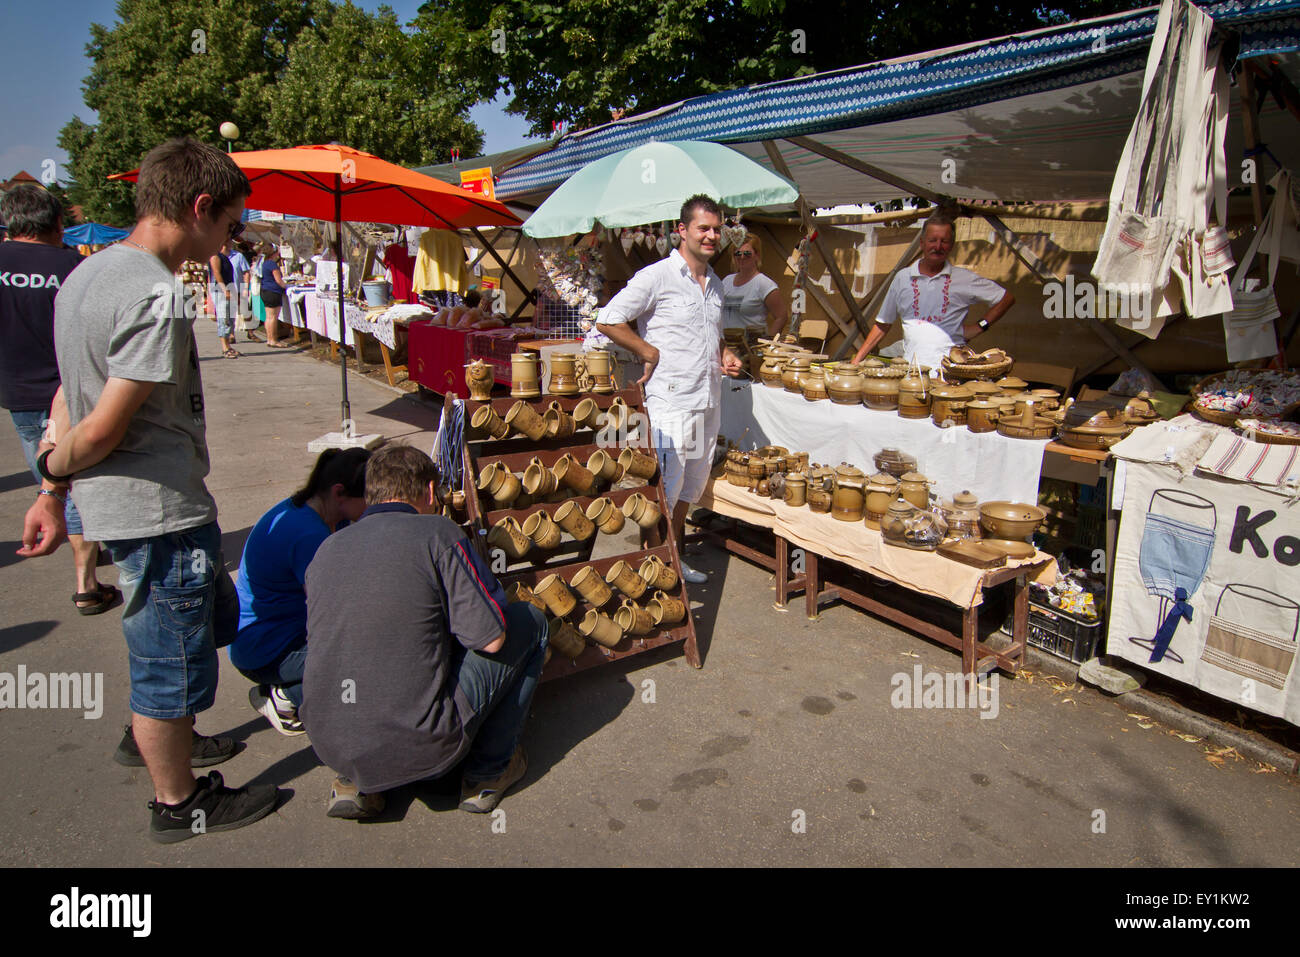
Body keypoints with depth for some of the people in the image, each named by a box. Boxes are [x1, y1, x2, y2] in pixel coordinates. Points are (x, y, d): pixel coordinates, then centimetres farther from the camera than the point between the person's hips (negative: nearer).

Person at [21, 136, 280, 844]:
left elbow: (69, 397, 11)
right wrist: (58, 467, -2)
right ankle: (178, 802, 27)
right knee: (172, 655, 7)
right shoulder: (157, 296, -22)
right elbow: (103, 428, -22)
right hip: (160, 513, -10)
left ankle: (158, 739, 47)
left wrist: (53, 491, 14)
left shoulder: (88, 272, 9)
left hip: (116, 506, 10)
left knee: (211, 618, 26)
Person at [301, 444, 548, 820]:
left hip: (330, 746, 6)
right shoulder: (437, 533, -10)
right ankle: (488, 772, 15)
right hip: (420, 747, -6)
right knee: (530, 622, 9)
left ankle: (356, 782, 20)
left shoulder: (326, 549, 7)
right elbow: (491, 638, -11)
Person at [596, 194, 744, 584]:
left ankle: (675, 559, 30)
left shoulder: (715, 283, 15)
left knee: (691, 483, 16)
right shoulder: (657, 277, -9)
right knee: (663, 489, -3)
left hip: (708, 402, 8)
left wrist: (725, 355, 9)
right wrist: (650, 353, -12)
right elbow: (608, 321, -14)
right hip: (670, 402, -8)